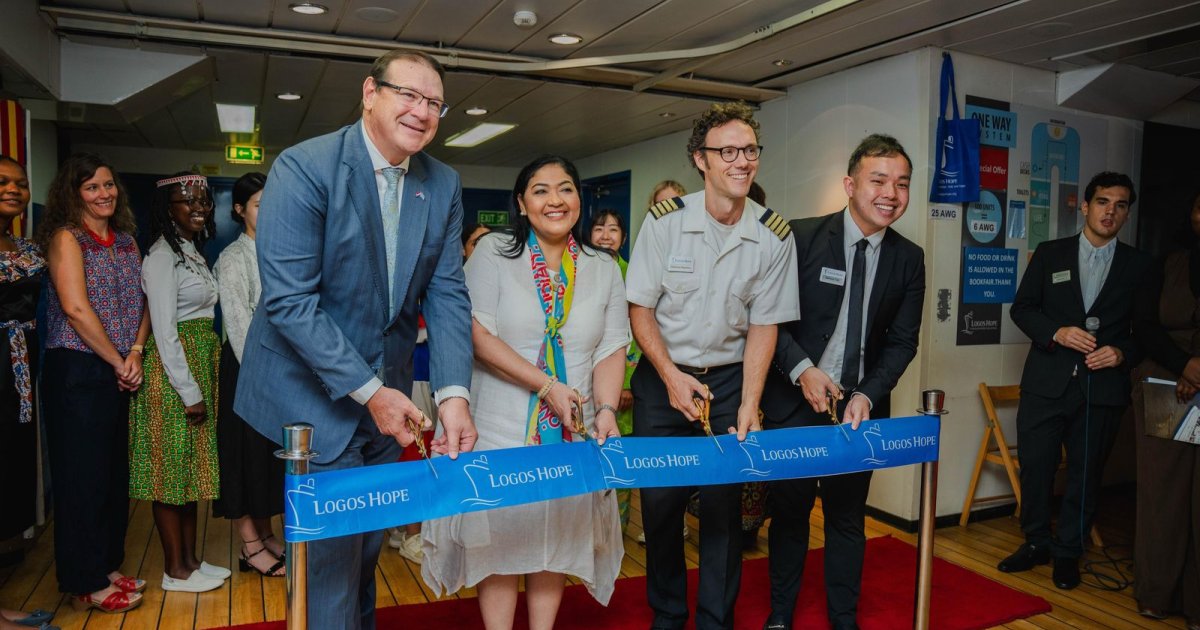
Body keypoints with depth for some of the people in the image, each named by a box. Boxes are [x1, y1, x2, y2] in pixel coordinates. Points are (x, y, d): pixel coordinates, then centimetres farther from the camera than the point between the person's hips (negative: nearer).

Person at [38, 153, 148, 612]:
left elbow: (141, 302, 10)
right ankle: (86, 583, 12)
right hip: (77, 372, -7)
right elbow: (75, 307, -15)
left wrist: (136, 354, -6)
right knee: (83, 475, 1)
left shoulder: (126, 240, 13)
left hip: (121, 374, 7)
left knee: (115, 471, 13)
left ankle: (107, 566, 27)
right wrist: (118, 362, -12)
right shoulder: (66, 238, -6)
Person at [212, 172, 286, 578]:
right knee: (248, 449, 0)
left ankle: (265, 534, 23)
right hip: (247, 364, -7)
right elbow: (239, 322, -12)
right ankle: (250, 545, 9)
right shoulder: (233, 258, -7)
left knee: (272, 449, 12)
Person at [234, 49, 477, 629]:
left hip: (387, 390, 5)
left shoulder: (443, 186, -1)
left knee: (369, 543, 20)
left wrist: (453, 393, -17)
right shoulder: (304, 167, -17)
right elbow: (288, 299, -21)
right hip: (314, 387, -5)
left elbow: (446, 293, -4)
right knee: (332, 550, 0)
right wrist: (368, 390, -22)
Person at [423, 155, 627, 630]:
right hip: (501, 427, -3)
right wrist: (546, 384, -17)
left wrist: (607, 409, -14)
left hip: (571, 431, 3)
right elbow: (477, 332, -12)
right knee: (500, 537, 5)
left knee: (556, 536, 12)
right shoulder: (494, 252, -3)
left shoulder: (603, 268, 7)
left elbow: (611, 347, 2)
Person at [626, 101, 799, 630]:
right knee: (660, 503, 7)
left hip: (730, 379, 1)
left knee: (724, 506, 3)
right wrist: (672, 377, -13)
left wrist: (749, 404, -10)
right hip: (662, 377, 0)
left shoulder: (775, 235, -6)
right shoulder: (666, 219, -9)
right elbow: (640, 307, -5)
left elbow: (764, 324, -2)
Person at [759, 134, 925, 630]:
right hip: (794, 402, -2)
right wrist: (802, 370, -20)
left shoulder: (908, 259, 1)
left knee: (847, 516, 14)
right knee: (789, 511, 12)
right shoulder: (802, 237, -10)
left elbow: (902, 340, 3)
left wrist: (867, 395, -11)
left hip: (861, 405, 3)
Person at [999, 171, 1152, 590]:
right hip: (1046, 382, 0)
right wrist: (1057, 332, -12)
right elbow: (1022, 308, 4)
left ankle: (1068, 552, 23)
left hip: (1103, 387, 0)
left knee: (1085, 473, 8)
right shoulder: (1050, 254, 5)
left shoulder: (1139, 266, 6)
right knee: (1036, 466, 5)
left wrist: (1123, 352, -12)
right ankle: (1036, 543, 23)